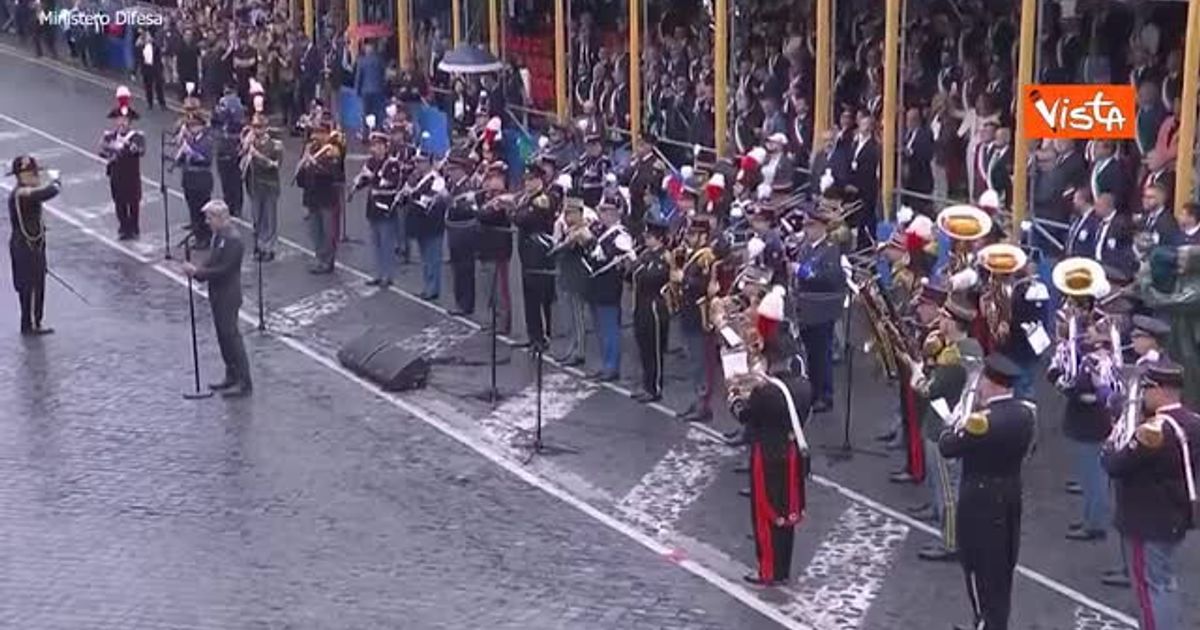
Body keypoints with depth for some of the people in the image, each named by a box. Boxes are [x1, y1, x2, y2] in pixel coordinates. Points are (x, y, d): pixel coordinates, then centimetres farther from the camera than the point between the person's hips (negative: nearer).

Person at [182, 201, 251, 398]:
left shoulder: (232, 240, -21)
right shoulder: (219, 236, 9)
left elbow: (223, 270, -24)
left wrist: (197, 272, -20)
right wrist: (196, 270, -3)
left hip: (228, 297, -10)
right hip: (218, 296, 10)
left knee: (231, 337, -5)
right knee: (224, 337, 17)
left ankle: (244, 383, 0)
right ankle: (232, 377, 28)